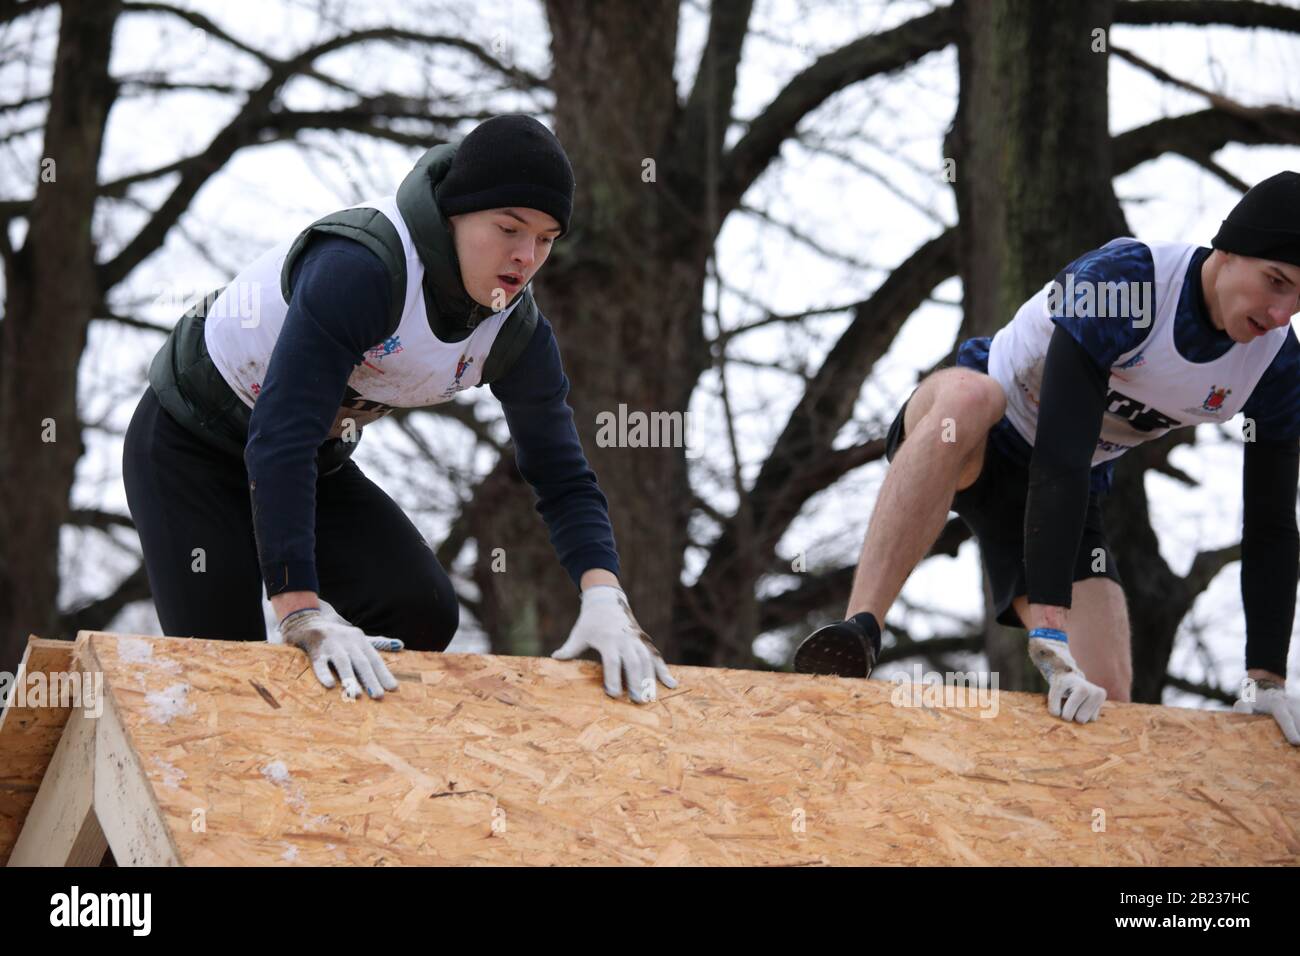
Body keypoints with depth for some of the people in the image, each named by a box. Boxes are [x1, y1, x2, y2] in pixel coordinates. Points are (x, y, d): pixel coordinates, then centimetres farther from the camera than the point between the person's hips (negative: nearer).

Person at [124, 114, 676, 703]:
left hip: (317, 463, 6)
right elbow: (280, 438, -41)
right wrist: (301, 611, -48)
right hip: (188, 444, -6)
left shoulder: (515, 336, -13)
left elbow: (564, 481, -8)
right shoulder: (359, 267, -36)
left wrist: (605, 599, -28)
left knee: (423, 613, -13)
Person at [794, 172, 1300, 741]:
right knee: (969, 393, -43)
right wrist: (1050, 630, -46)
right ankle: (857, 634, -49)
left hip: (1069, 496, 5)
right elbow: (1059, 458, -39)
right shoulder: (1123, 281, -31)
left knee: (1105, 698, -16)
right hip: (961, 437, -5)